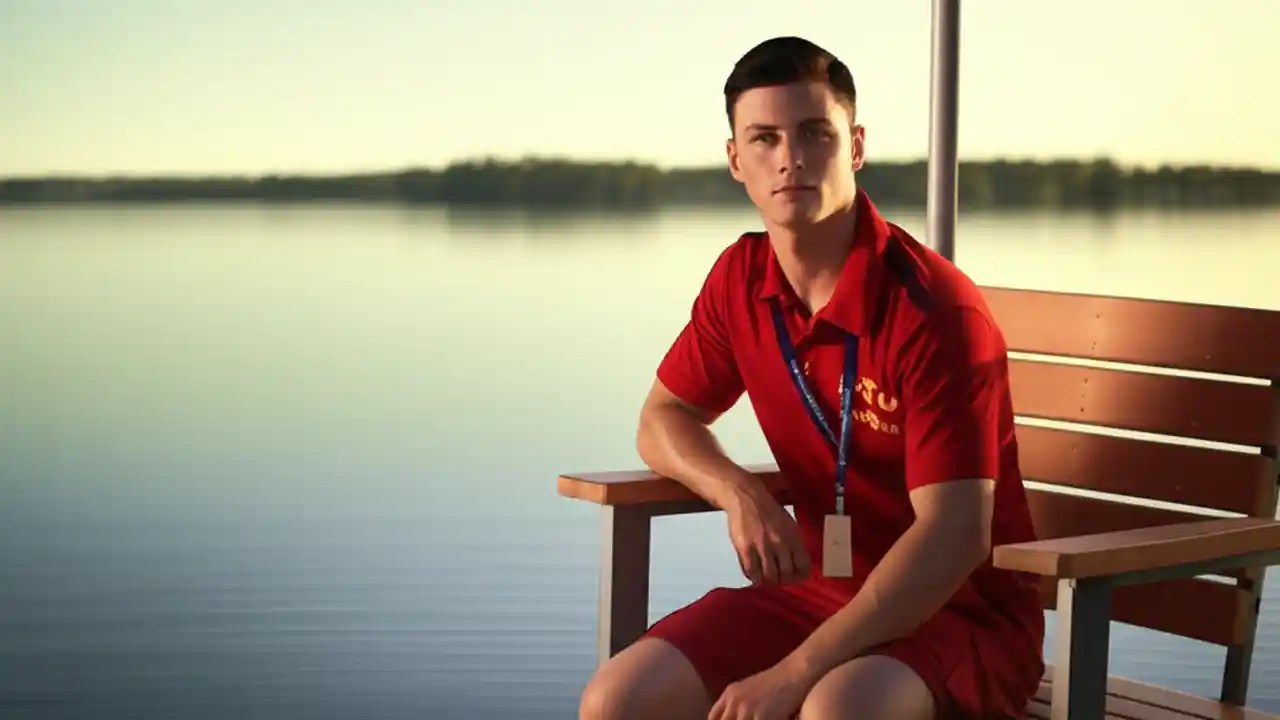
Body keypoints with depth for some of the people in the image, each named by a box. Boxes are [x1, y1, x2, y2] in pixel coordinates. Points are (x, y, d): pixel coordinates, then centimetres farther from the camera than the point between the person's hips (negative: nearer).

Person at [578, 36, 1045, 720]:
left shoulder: (934, 309, -20)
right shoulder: (739, 280, 1)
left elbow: (953, 537, -24)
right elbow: (663, 419, 15)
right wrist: (739, 493, -10)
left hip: (963, 607, -6)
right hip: (818, 585, 6)